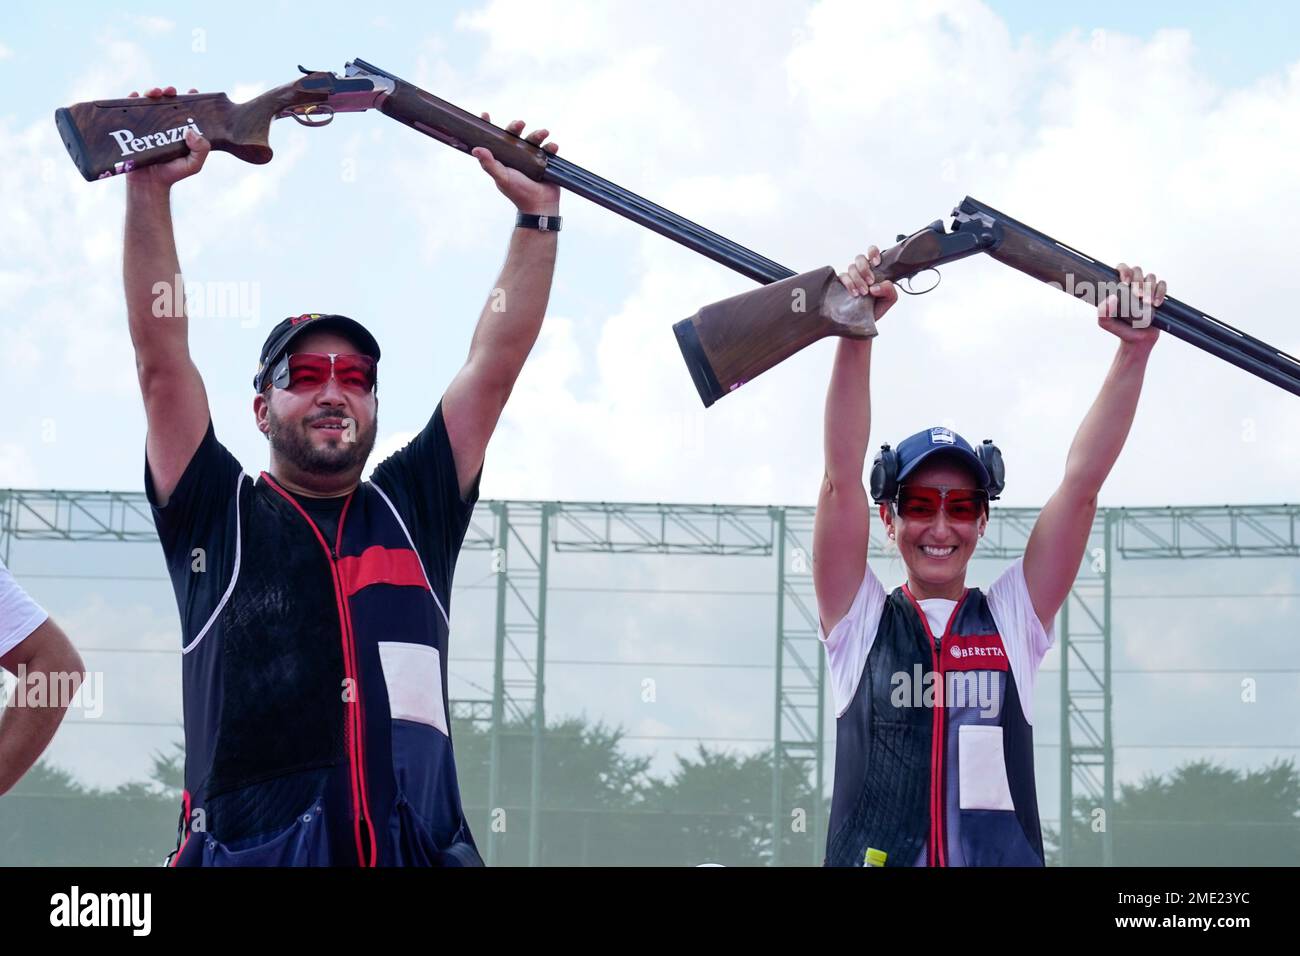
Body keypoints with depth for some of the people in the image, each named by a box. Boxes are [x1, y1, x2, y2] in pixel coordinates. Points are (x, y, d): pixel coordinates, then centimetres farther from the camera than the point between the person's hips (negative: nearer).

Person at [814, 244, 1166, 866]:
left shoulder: (1013, 619, 15)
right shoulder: (860, 622, 11)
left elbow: (1082, 481, 8)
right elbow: (841, 480, 0)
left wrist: (1134, 348, 0)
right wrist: (855, 332, -9)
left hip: (1008, 858, 1)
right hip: (872, 857, 0)